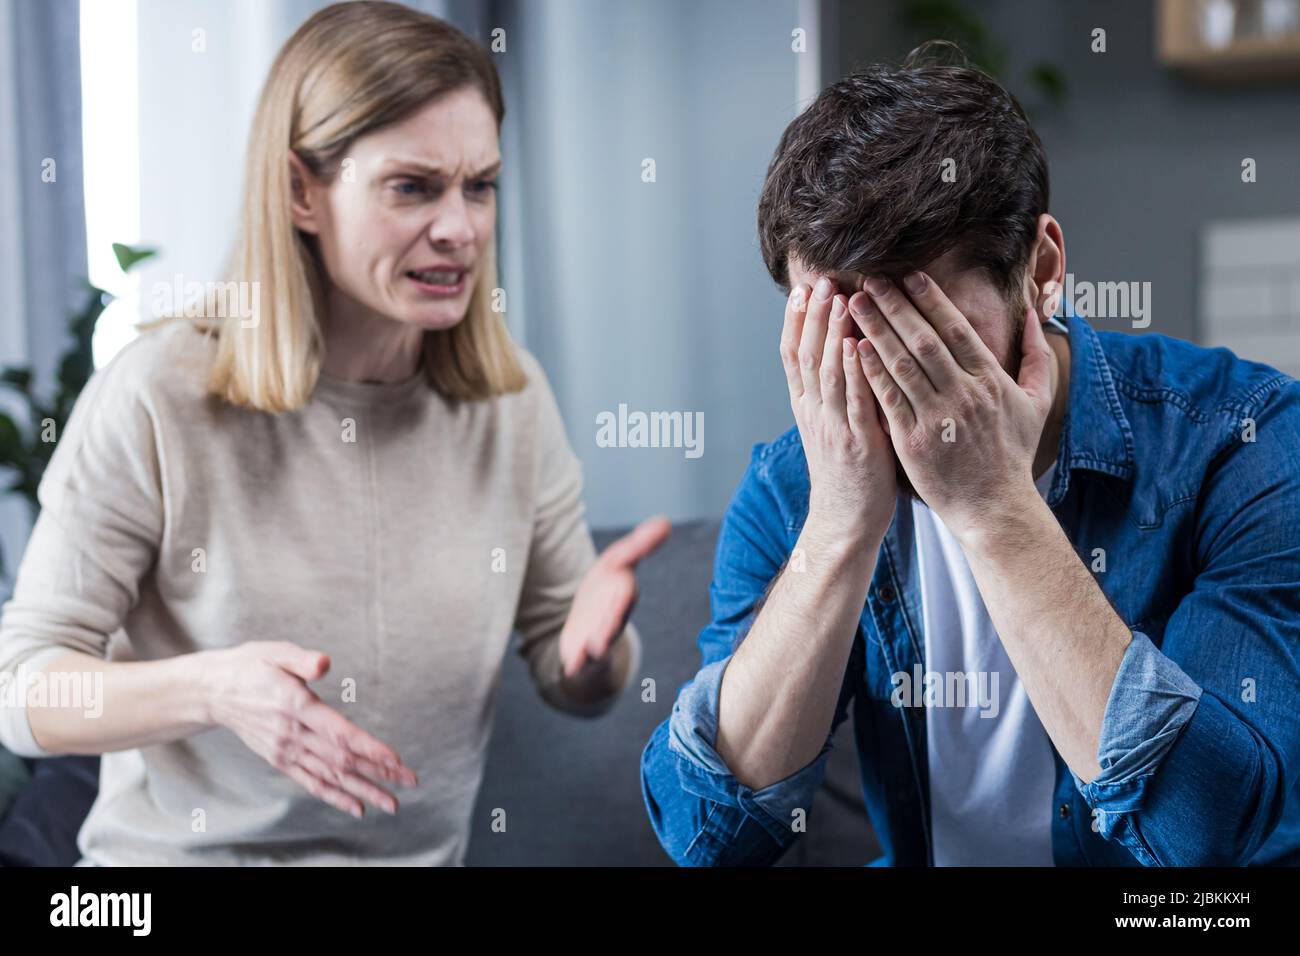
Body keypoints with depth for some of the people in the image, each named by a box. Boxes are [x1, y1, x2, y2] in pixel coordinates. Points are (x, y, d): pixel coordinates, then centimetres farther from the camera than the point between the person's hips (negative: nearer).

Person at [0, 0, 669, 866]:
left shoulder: (513, 401, -1)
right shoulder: (158, 400, -13)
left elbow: (579, 691, 6)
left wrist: (594, 641, -16)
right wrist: (209, 689, -28)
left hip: (423, 851, 4)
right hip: (182, 850, -3)